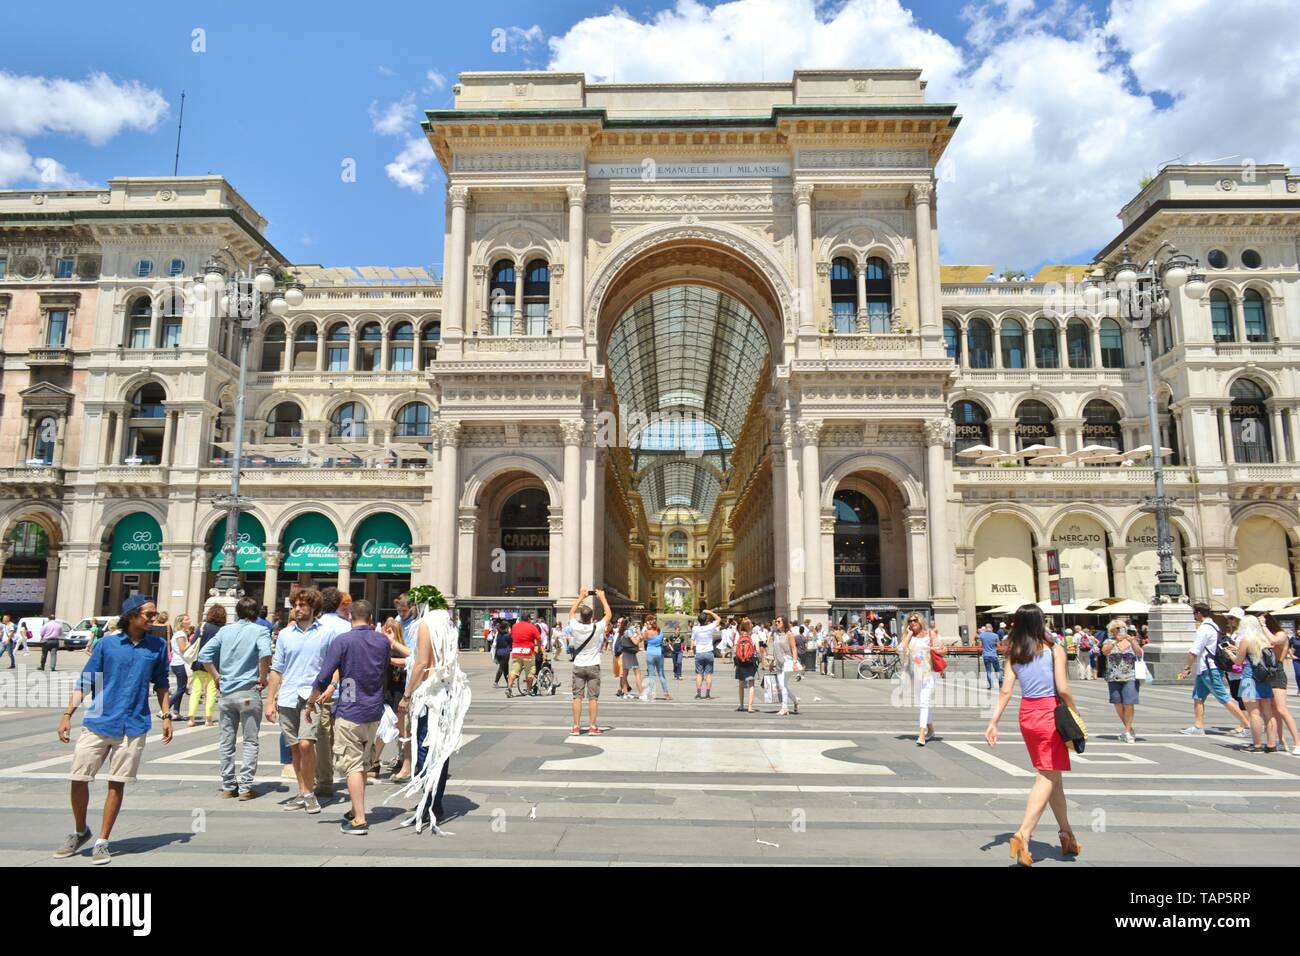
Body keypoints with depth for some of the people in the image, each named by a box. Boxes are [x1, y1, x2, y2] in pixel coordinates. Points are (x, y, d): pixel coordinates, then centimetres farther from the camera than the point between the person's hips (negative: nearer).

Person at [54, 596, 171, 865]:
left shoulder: (157, 646, 3)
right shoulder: (106, 644, 0)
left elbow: (161, 684, 12)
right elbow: (85, 681, 3)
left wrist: (166, 716, 7)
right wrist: (68, 714, -4)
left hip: (133, 727, 0)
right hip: (98, 723, 0)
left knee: (117, 784, 3)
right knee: (78, 779, 3)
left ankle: (102, 843, 17)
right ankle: (80, 832, 29)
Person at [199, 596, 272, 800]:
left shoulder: (225, 630, 9)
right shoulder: (260, 631, -5)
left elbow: (204, 654, 4)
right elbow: (265, 653, -24)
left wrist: (216, 677, 11)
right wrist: (263, 677, -10)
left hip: (226, 692, 4)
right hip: (248, 693, -4)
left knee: (226, 741, 13)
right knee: (250, 742, 4)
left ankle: (228, 785, 19)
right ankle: (245, 787, 2)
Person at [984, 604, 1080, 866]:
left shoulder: (1014, 653, 4)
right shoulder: (1054, 649, -7)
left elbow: (1006, 691, -1)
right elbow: (1063, 689, -13)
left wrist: (993, 722, -1)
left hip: (1027, 714, 5)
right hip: (1050, 714, -5)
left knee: (1051, 775, 19)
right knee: (1047, 778, -2)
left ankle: (1066, 832, 31)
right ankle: (1023, 834, -14)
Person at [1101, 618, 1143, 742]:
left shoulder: (1132, 641, 7)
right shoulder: (1109, 641, 5)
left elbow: (1139, 653, -8)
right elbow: (1104, 651, -15)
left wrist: (1131, 642, -22)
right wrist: (1116, 641, -25)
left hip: (1130, 678, -1)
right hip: (1114, 678, 1)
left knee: (1129, 704, -9)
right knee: (1118, 705, 4)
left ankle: (1127, 732, -1)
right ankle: (1129, 728, 22)